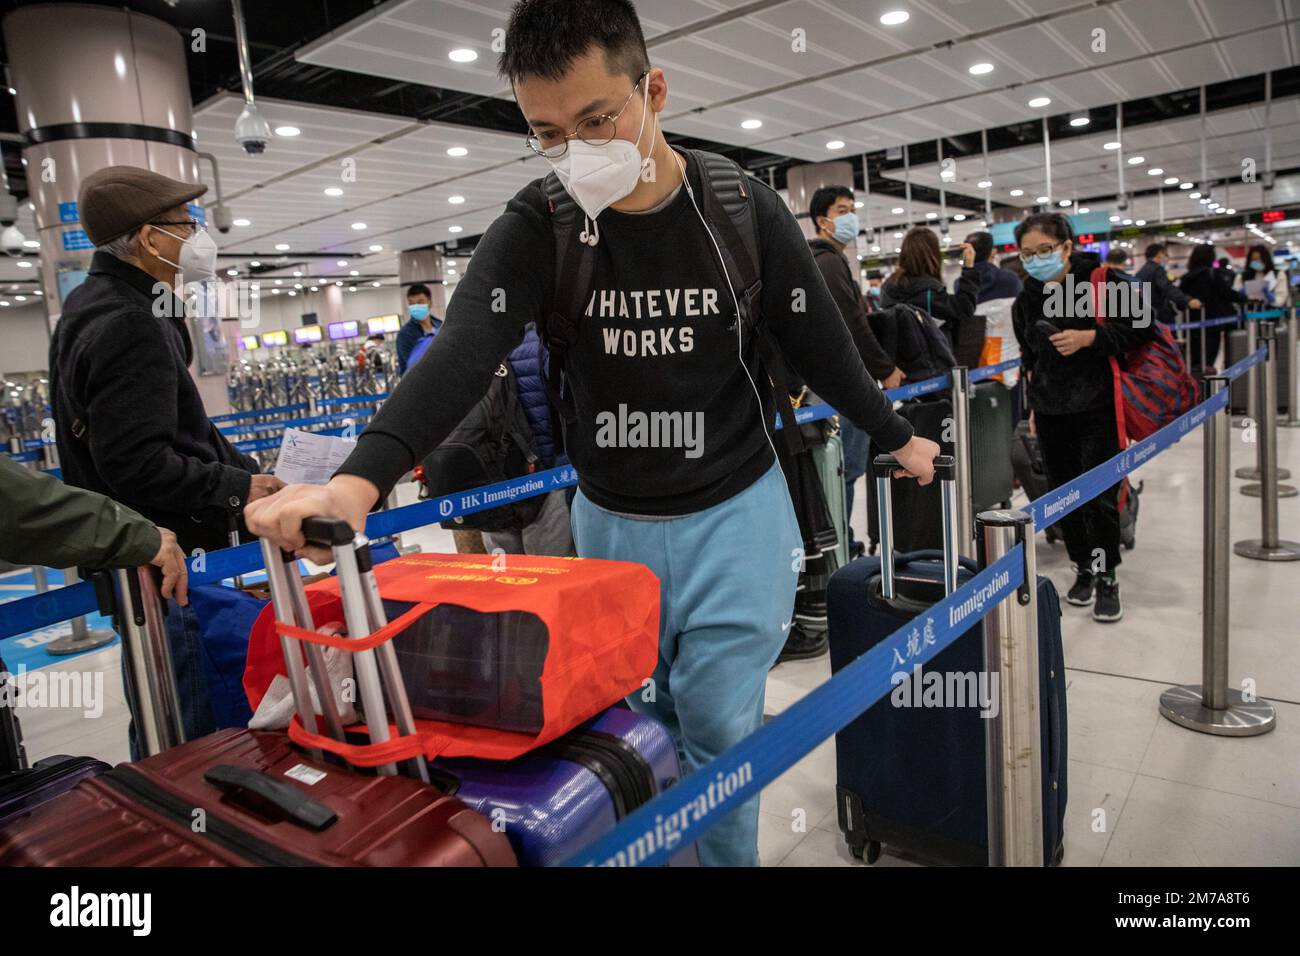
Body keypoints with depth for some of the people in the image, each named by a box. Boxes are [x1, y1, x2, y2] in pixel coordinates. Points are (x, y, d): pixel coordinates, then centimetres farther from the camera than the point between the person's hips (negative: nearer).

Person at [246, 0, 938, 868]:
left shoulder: (747, 212, -11)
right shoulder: (538, 225, -10)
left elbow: (824, 348, 2)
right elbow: (464, 354, -26)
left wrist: (896, 437, 13)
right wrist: (360, 479, -40)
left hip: (734, 519, -2)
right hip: (607, 523, 2)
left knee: (718, 733, 7)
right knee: (638, 728, 17)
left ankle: (728, 857, 33)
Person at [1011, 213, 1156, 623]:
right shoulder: (1026, 301, 9)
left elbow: (1142, 327, -8)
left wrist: (1089, 337, -19)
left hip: (1098, 408, -5)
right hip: (1052, 415, 5)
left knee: (1099, 495, -6)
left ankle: (1107, 578, 9)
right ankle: (1083, 568, 25)